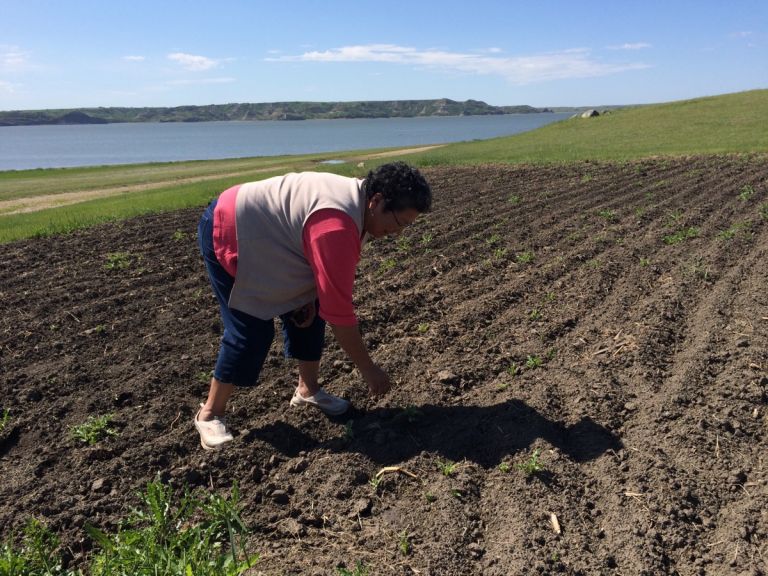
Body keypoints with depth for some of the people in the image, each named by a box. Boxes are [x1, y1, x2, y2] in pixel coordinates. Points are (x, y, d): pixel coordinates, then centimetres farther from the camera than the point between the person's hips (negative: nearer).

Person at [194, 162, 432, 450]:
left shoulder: (355, 198, -5)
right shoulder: (337, 227, -35)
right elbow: (338, 310, -32)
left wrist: (307, 295, -5)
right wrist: (368, 370, -22)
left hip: (265, 236, 10)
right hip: (224, 234, -9)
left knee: (308, 312, 5)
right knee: (252, 331, -12)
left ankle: (307, 390, 20)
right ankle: (210, 413, 5)